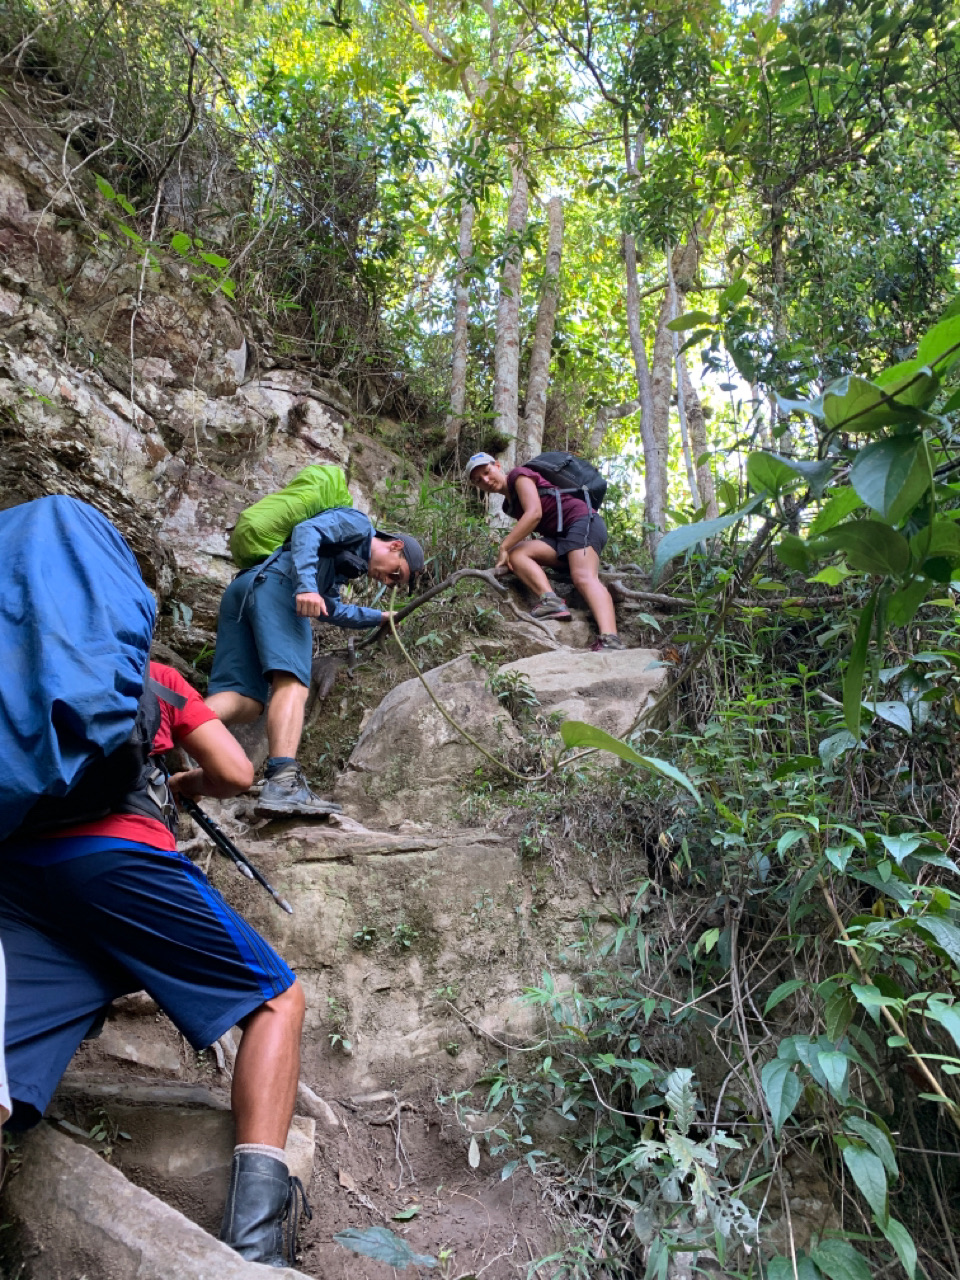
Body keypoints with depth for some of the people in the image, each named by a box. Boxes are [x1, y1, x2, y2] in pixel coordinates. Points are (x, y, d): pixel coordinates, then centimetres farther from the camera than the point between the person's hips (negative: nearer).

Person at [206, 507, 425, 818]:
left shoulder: (343, 568, 37)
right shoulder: (356, 523, 12)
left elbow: (330, 609, 49)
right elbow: (306, 531, -6)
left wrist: (379, 618, 60)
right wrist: (306, 586, -21)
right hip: (275, 582, -8)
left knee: (243, 701, -7)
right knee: (292, 683, -20)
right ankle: (283, 786, -36)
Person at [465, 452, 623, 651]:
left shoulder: (519, 475, 0)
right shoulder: (509, 505, 24)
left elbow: (534, 514, -14)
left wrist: (504, 547, -14)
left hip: (583, 521, -8)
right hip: (561, 538, 8)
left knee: (584, 577, -32)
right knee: (516, 554, -13)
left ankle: (609, 640, -52)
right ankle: (551, 600, -36)